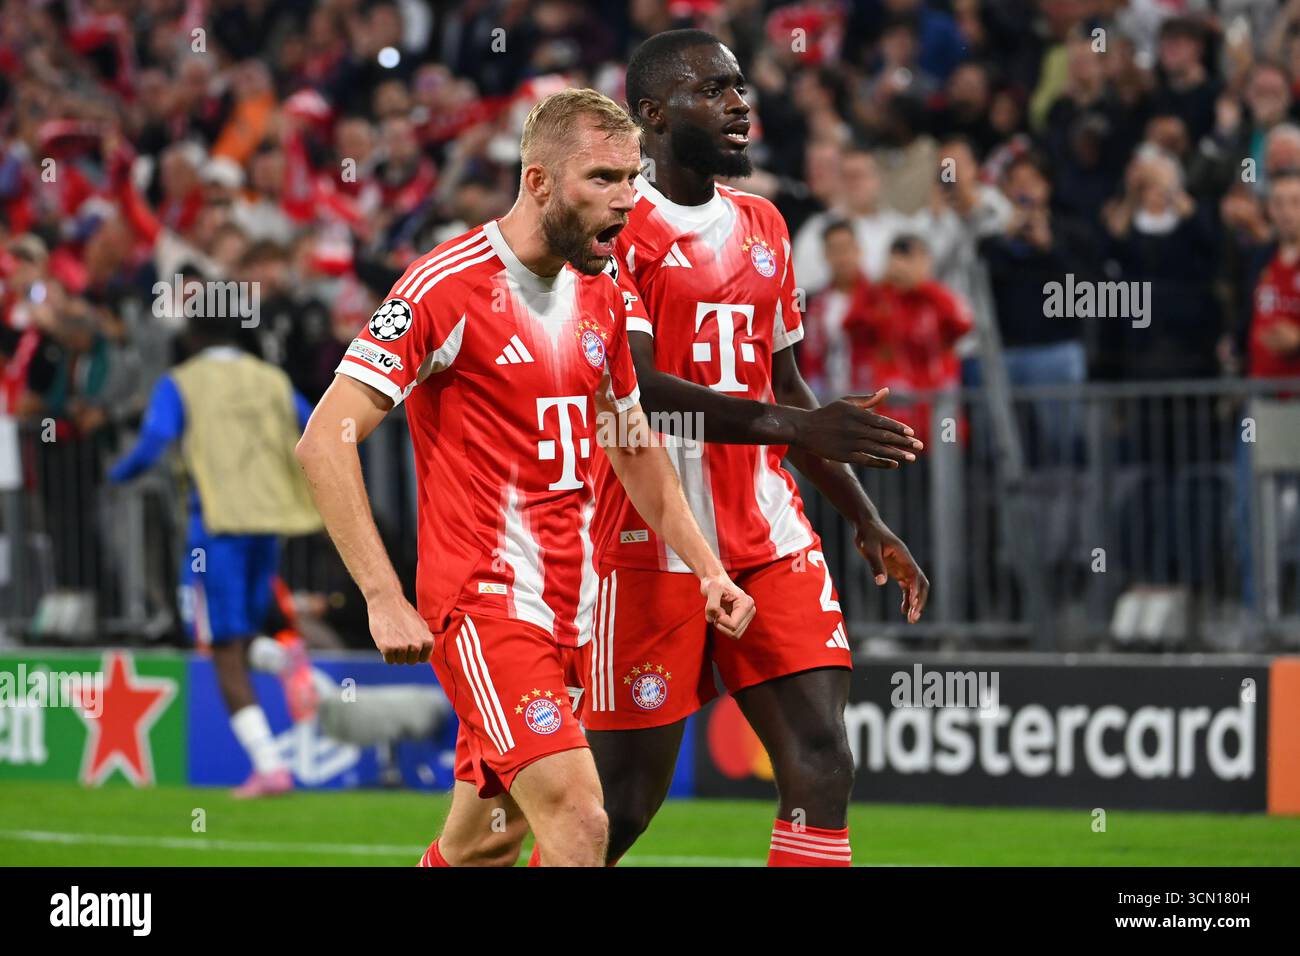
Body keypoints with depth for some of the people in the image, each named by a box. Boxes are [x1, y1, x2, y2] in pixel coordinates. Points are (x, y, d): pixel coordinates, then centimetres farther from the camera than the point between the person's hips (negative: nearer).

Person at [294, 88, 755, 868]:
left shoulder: (605, 294, 11)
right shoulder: (446, 287, -13)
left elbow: (632, 447, 25)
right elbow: (327, 440, -15)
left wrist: (706, 568, 15)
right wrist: (384, 598, -21)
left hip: (570, 609, 8)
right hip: (484, 597, -8)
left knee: (481, 845, 13)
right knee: (579, 825, -21)